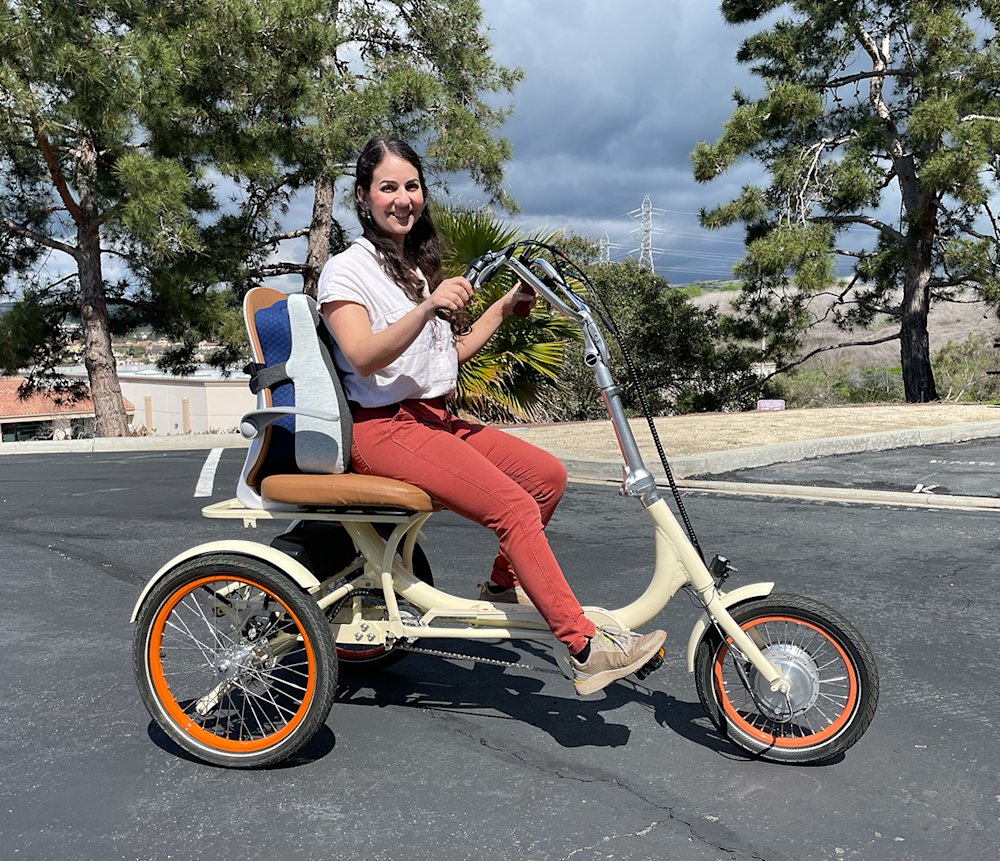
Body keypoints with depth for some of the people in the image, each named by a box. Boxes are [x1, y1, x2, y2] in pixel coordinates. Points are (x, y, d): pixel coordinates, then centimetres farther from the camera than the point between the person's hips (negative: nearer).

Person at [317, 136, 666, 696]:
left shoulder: (417, 267, 20)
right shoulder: (347, 269, -5)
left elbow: (450, 354, 19)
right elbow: (363, 357, -21)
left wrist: (503, 308, 14)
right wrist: (427, 308, -34)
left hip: (435, 419, 8)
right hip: (383, 427, -8)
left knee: (548, 474, -5)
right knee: (514, 505, -23)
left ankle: (505, 584, 13)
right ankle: (586, 649, -20)